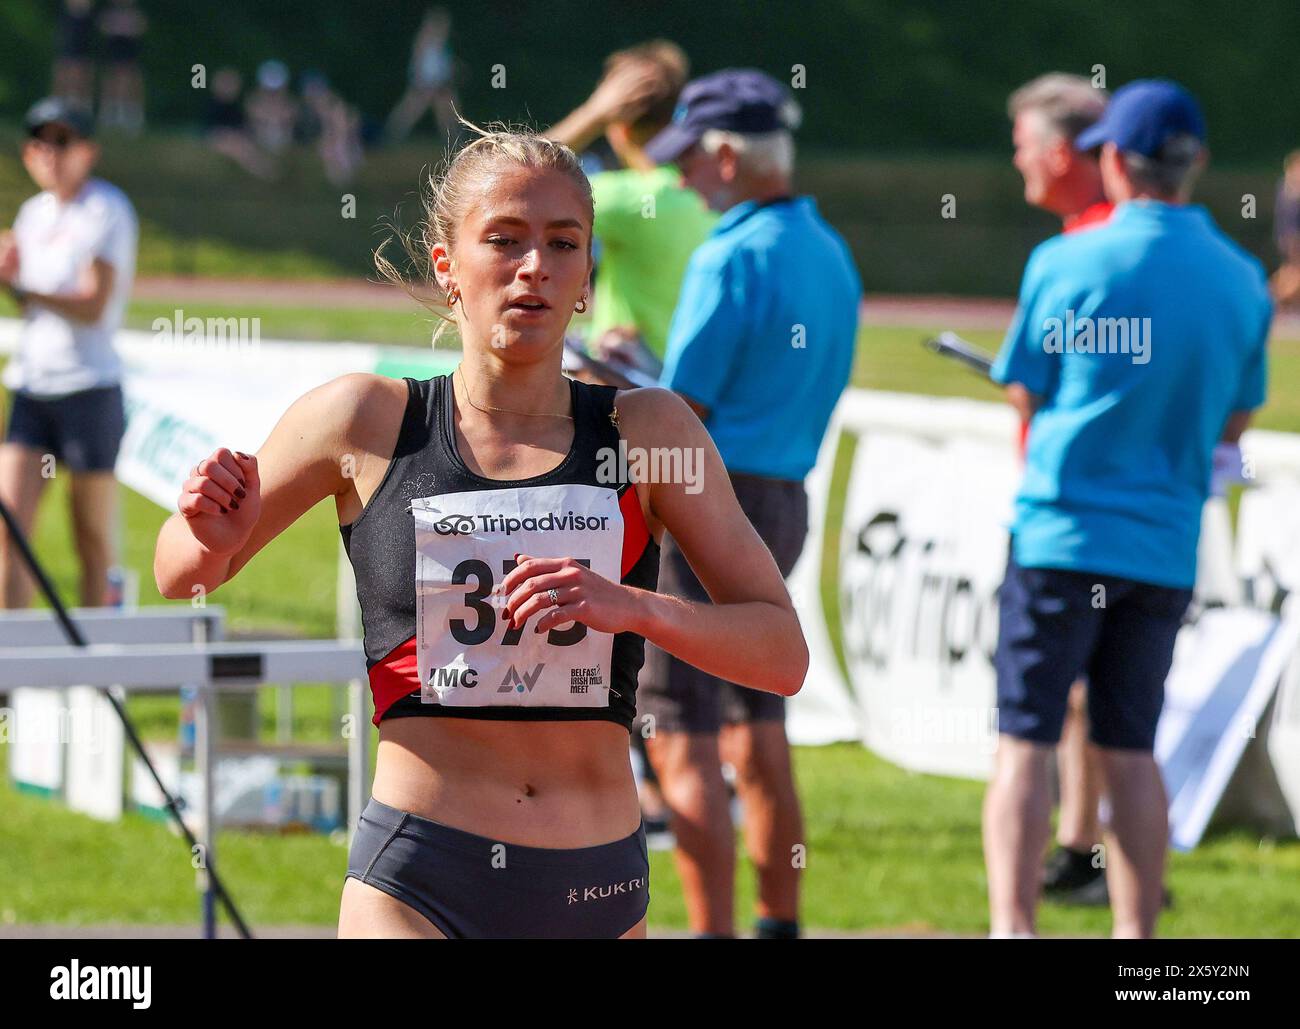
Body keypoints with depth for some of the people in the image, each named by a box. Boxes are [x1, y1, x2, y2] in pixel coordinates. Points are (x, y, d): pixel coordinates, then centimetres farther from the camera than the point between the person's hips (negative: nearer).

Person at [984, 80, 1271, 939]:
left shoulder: (1068, 263, -8)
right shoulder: (1242, 280, 4)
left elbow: (1028, 392, 1)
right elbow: (1234, 423, 13)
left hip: (1062, 533, -4)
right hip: (1169, 545, 4)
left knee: (1025, 744, -2)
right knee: (1132, 752, 12)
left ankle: (1012, 926, -12)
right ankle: (1137, 932, 12)